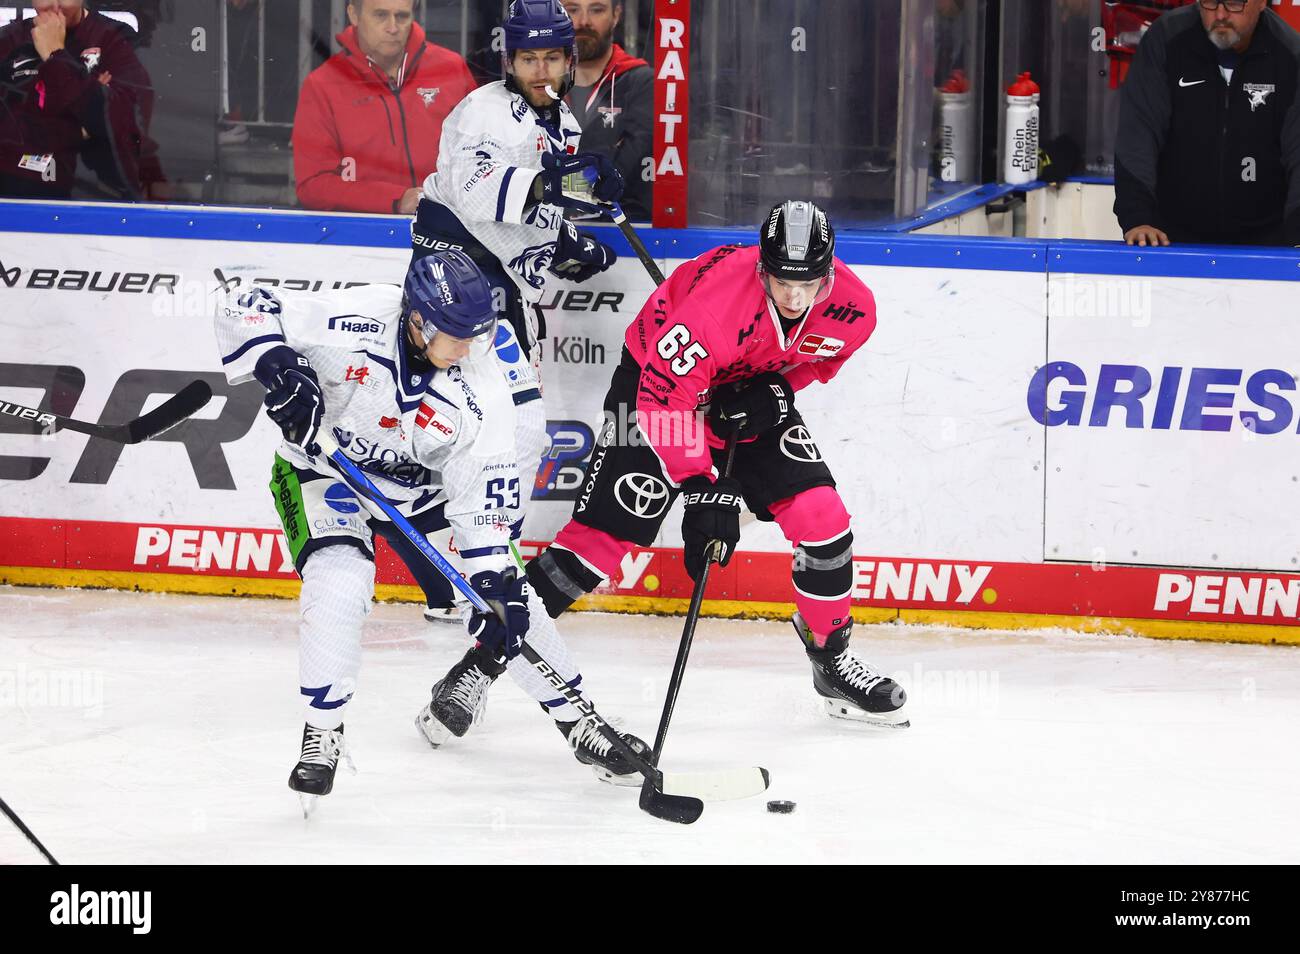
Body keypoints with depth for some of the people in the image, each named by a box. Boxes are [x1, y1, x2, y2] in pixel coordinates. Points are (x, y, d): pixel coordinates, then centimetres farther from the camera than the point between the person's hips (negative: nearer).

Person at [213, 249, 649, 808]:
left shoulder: (482, 388, -21)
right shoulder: (359, 322, -30)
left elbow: (486, 490, -16)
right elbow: (245, 310, -25)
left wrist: (493, 576, -25)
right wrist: (277, 367, -44)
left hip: (419, 489, 3)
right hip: (324, 473, -3)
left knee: (509, 602, -1)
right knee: (339, 586, -29)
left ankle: (575, 720, 19)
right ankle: (322, 732, -9)